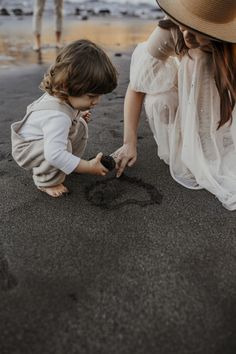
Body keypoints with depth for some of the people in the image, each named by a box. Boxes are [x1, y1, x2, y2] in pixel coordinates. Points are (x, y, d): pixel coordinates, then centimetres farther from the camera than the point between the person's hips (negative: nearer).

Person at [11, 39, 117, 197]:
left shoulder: (62, 95, -13)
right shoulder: (58, 117, -42)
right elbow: (54, 154, -50)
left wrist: (77, 116, -1)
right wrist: (88, 167, -41)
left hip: (43, 138, 9)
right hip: (25, 147, -9)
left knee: (80, 126, -3)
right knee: (65, 146, -35)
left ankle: (67, 165, 8)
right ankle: (47, 181, -9)